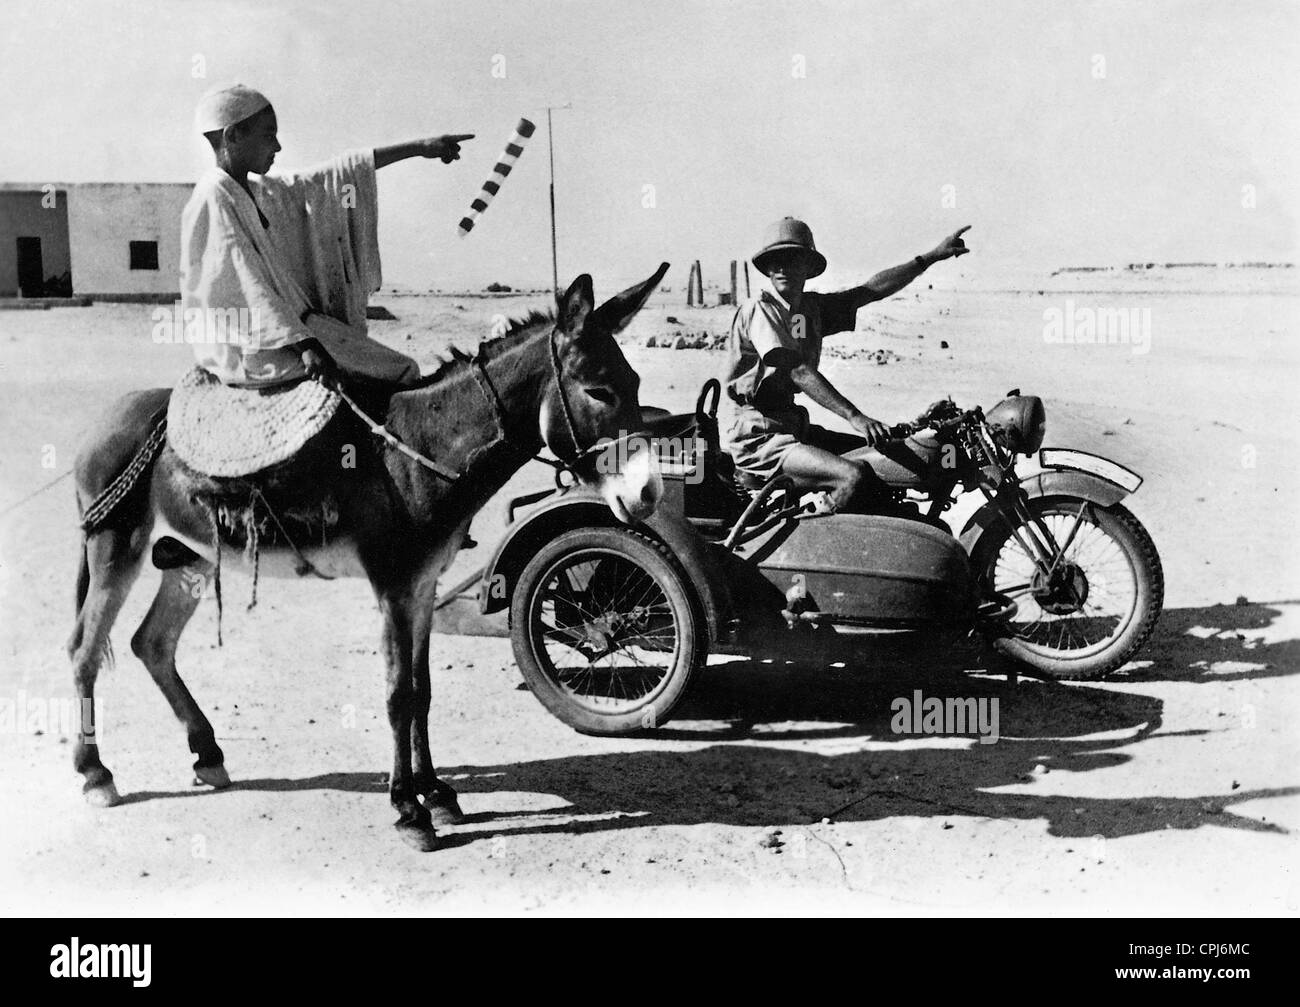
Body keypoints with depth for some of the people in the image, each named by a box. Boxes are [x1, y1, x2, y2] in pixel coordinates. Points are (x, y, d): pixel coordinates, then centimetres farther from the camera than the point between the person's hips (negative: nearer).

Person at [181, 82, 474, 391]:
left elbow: (334, 177, 14)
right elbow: (242, 289, -23)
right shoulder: (213, 199, -15)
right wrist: (304, 345, -30)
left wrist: (419, 148, 14)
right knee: (399, 371, -9)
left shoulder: (254, 190, 12)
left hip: (277, 327, 9)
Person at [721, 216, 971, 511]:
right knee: (854, 476, -27)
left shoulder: (813, 307, 13)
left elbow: (874, 289, 15)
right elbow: (799, 372, -23)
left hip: (794, 426, 9)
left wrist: (933, 255, 11)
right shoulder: (759, 310, -12)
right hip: (759, 439, -9)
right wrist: (853, 416, -30)